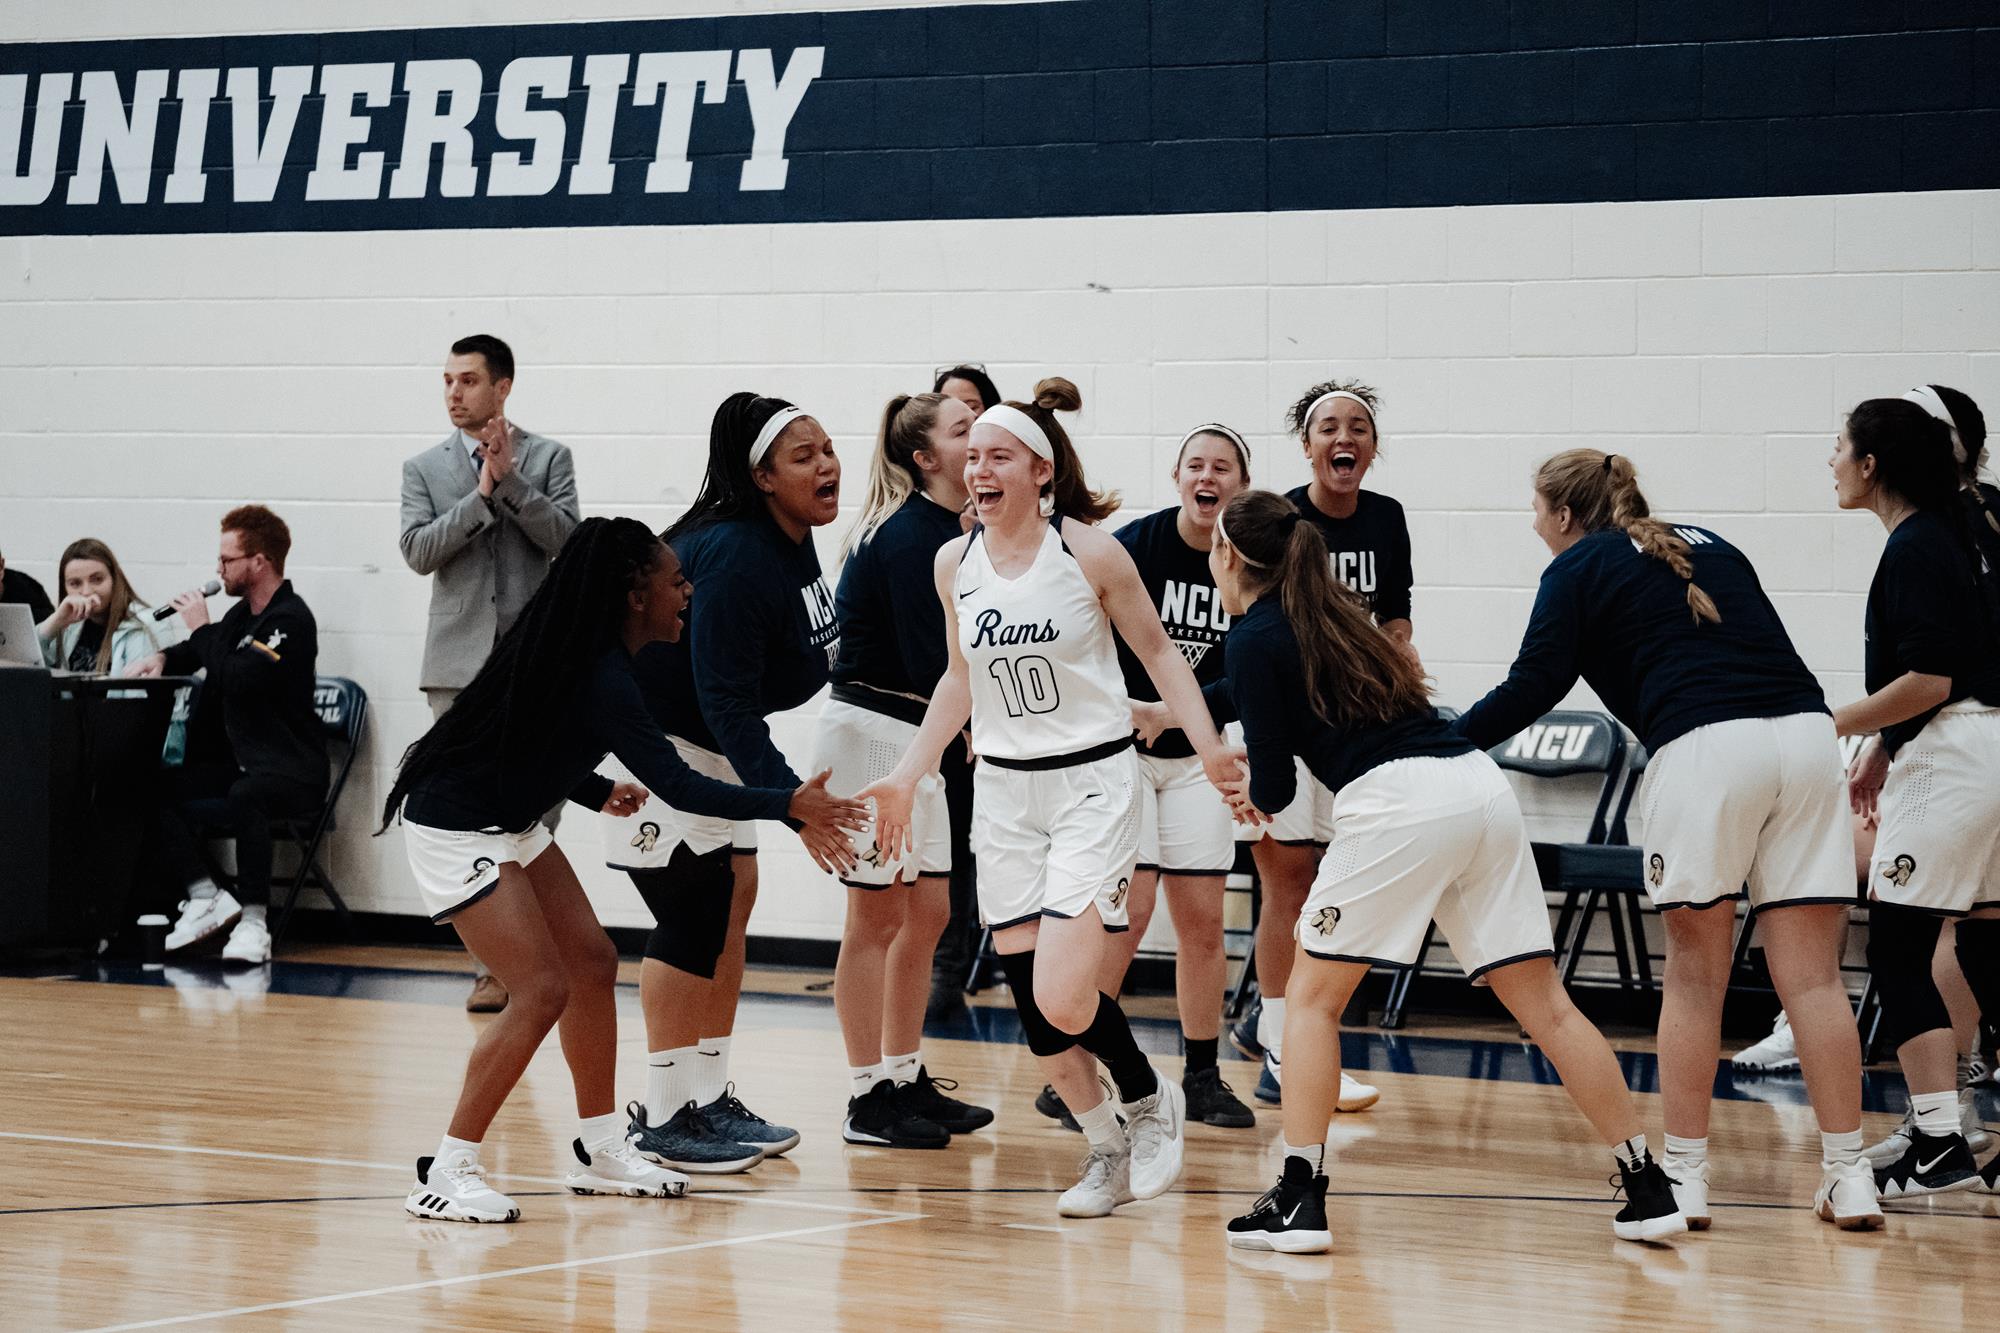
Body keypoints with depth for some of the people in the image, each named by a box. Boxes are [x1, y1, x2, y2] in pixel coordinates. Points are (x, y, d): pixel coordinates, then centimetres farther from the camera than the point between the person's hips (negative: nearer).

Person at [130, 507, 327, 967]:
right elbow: (201, 653, 31)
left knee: (243, 799, -39)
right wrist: (163, 658, 9)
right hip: (235, 764, 9)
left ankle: (254, 920, -31)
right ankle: (205, 897, -9)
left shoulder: (290, 619, -13)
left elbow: (239, 679, -26)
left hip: (290, 770, -9)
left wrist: (202, 630, -12)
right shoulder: (243, 614, 13)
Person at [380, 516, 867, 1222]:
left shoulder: (578, 654, 3)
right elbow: (679, 786, -28)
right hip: (455, 829, -10)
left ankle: (600, 1149, 20)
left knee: (592, 961, 10)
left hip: (509, 822, 10)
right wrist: (789, 805, -27)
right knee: (542, 991, -14)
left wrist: (598, 791, 24)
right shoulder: (602, 679, -26)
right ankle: (445, 1174, -9)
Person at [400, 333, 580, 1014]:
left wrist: (510, 479, -12)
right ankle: (492, 963, 4)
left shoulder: (548, 458, 7)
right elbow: (418, 550, -3)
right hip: (461, 666, 1)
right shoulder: (424, 468, 10)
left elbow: (566, 537, -6)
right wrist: (480, 495, -9)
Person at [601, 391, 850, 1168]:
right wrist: (788, 800, -35)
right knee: (694, 915, -9)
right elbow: (725, 698, -30)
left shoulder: (793, 545, 2)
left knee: (732, 901, 10)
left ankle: (709, 1098, 18)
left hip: (708, 747, 10)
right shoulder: (735, 556, -27)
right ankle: (665, 1115, -3)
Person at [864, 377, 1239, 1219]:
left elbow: (1158, 652, 0)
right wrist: (907, 776, 15)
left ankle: (1151, 1103, 14)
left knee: (1064, 999, -15)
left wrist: (1210, 748, -10)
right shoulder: (955, 563, 3)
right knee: (1031, 1002, 1)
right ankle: (1108, 1150, 22)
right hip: (1003, 792, 5)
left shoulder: (1090, 554, -10)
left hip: (1091, 784, -5)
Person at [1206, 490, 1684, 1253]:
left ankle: (1299, 1200, 1)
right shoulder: (1328, 612, 26)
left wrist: (1255, 794, 25)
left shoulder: (1256, 638, 2)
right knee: (1541, 1002, 7)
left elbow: (1274, 785, 1)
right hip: (1481, 784, 7)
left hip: (1400, 801, -7)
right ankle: (1648, 1191, 6)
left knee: (1313, 994, 7)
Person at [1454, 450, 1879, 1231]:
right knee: (1810, 974, 4)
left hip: (1704, 748, -5)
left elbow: (1534, 686, 2)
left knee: (1693, 975, 5)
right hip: (1805, 730, 5)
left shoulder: (1580, 568, 11)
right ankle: (1849, 1181, 1)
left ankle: (1683, 1176, 6)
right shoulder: (1709, 546, 28)